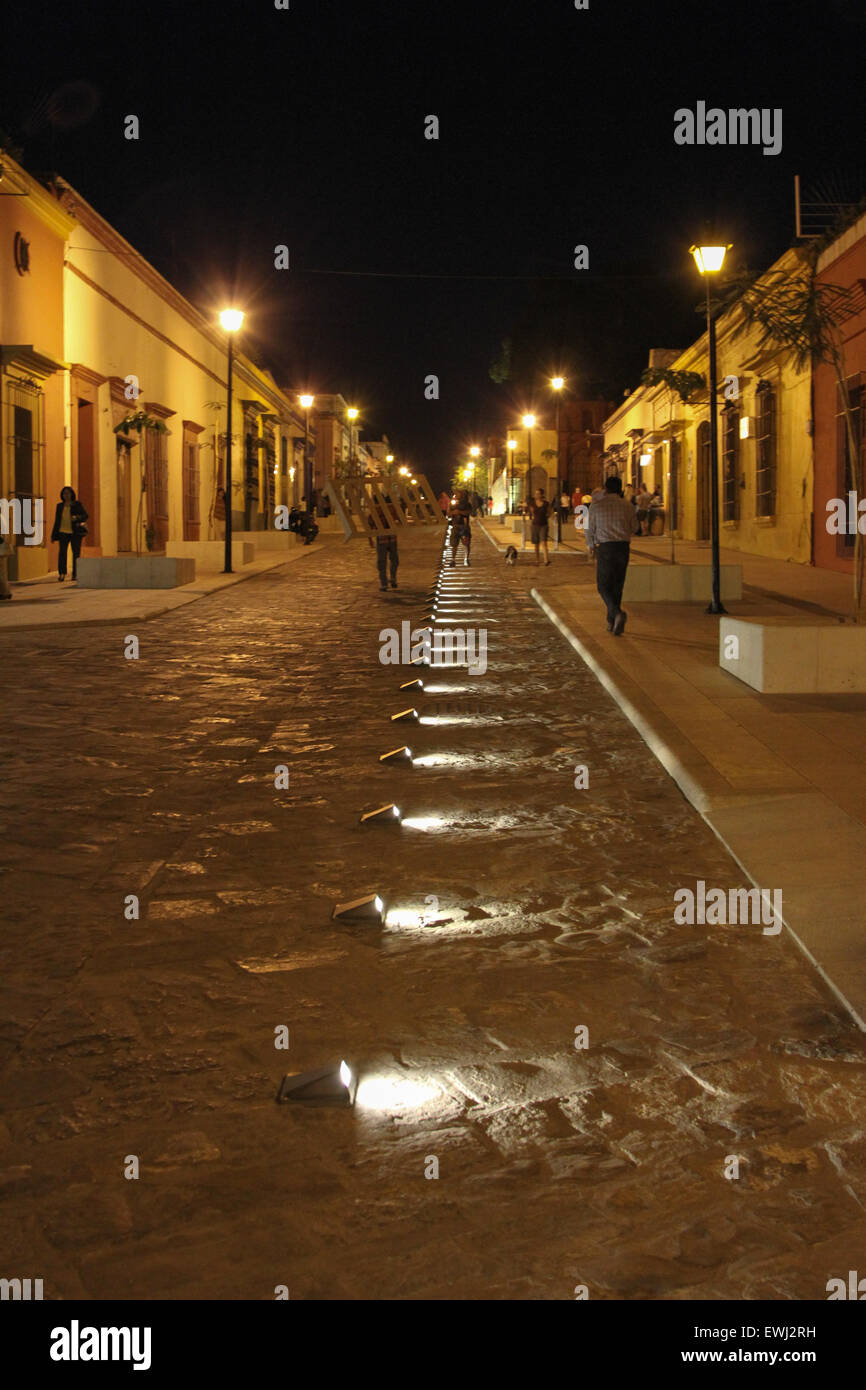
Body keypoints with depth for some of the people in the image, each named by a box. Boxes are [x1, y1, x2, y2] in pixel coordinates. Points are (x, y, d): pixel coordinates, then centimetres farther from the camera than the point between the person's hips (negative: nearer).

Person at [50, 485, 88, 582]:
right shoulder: (60, 506, 12)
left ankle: (75, 575, 8)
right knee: (62, 552, -14)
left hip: (75, 533, -1)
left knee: (76, 553, 0)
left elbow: (85, 516, 2)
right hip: (63, 532, 1)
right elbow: (57, 521, 16)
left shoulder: (77, 505, 4)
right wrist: (54, 535, 13)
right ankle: (61, 574, -18)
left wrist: (77, 518, -19)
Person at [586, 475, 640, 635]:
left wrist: (590, 545, 23)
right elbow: (634, 529, 11)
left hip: (604, 547, -2)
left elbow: (590, 529, 5)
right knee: (617, 585, 13)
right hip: (623, 546, 2)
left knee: (604, 586, 3)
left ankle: (617, 613, -23)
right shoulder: (628, 506, 2)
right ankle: (611, 622, 18)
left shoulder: (596, 506, -2)